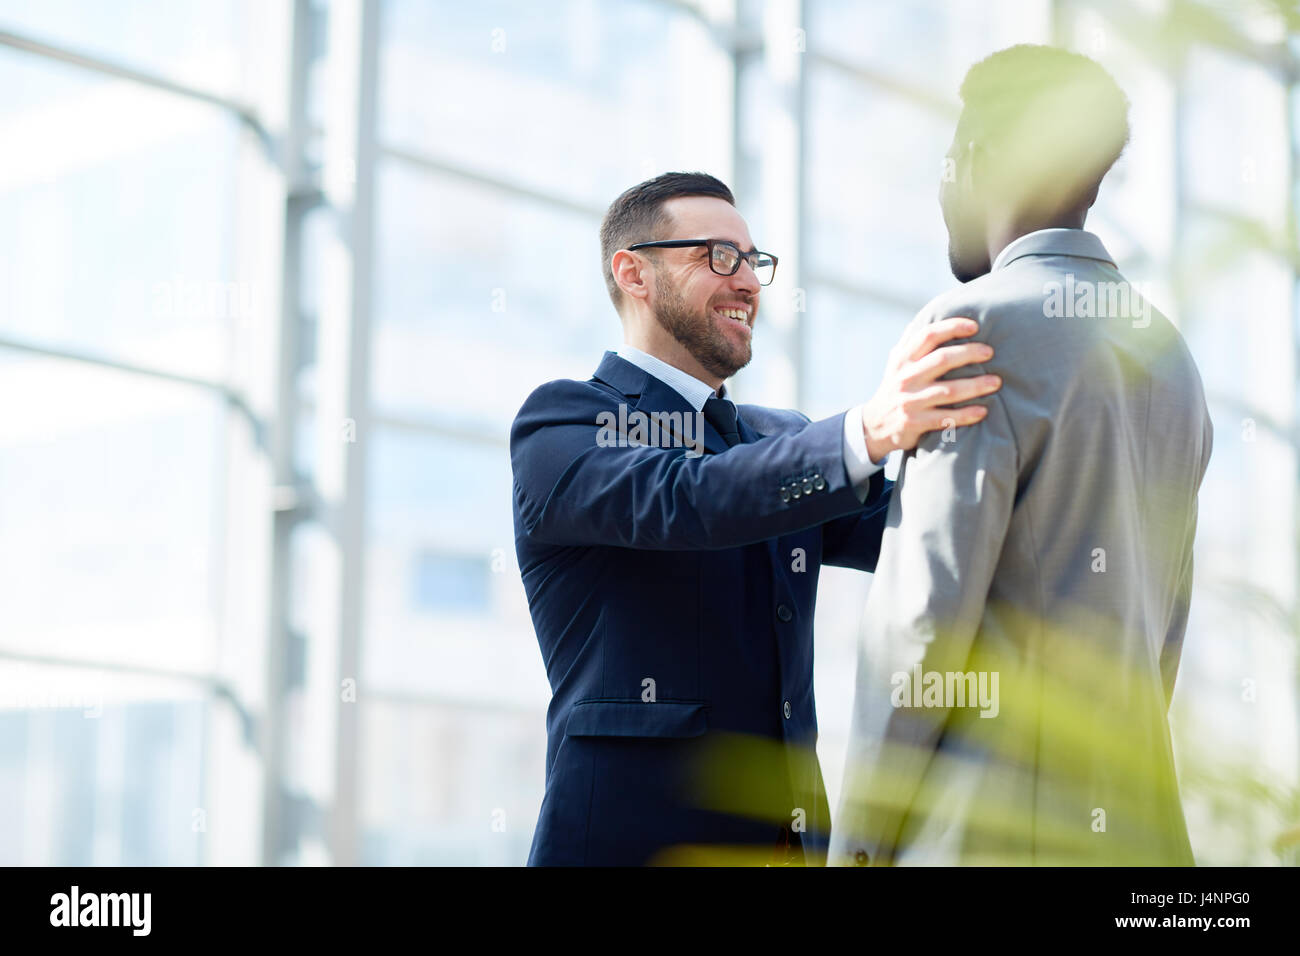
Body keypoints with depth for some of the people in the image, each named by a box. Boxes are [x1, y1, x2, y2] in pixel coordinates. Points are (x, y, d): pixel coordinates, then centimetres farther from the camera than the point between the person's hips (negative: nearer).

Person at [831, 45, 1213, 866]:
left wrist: (859, 836, -8)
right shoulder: (1169, 353, 16)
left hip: (987, 826, -8)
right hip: (1134, 821, 8)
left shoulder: (978, 323, -8)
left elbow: (925, 606, -13)